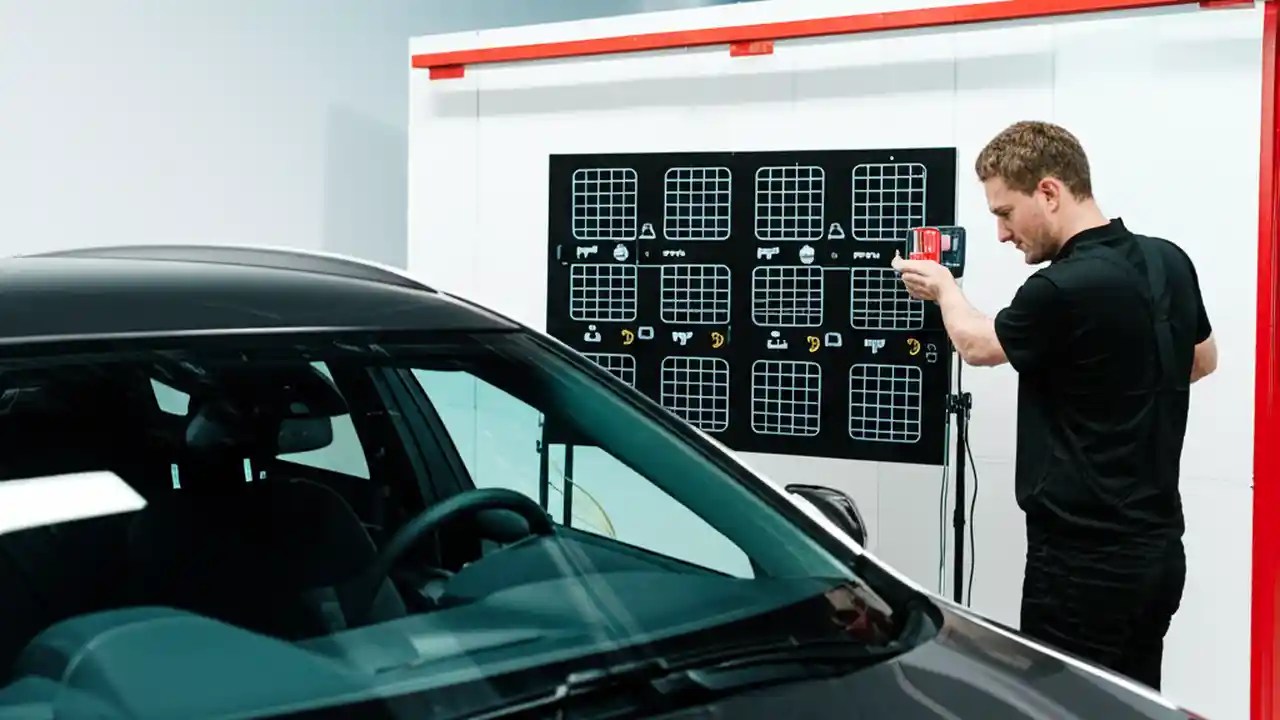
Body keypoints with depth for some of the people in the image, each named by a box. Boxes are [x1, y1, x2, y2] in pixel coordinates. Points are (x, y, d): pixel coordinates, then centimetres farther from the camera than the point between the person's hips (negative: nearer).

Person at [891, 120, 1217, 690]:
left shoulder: (1062, 290, -21)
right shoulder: (1170, 262, 4)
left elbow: (977, 345, -1)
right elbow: (1202, 359, 23)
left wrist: (943, 288, 17)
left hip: (1087, 558, -8)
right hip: (1159, 545, 9)